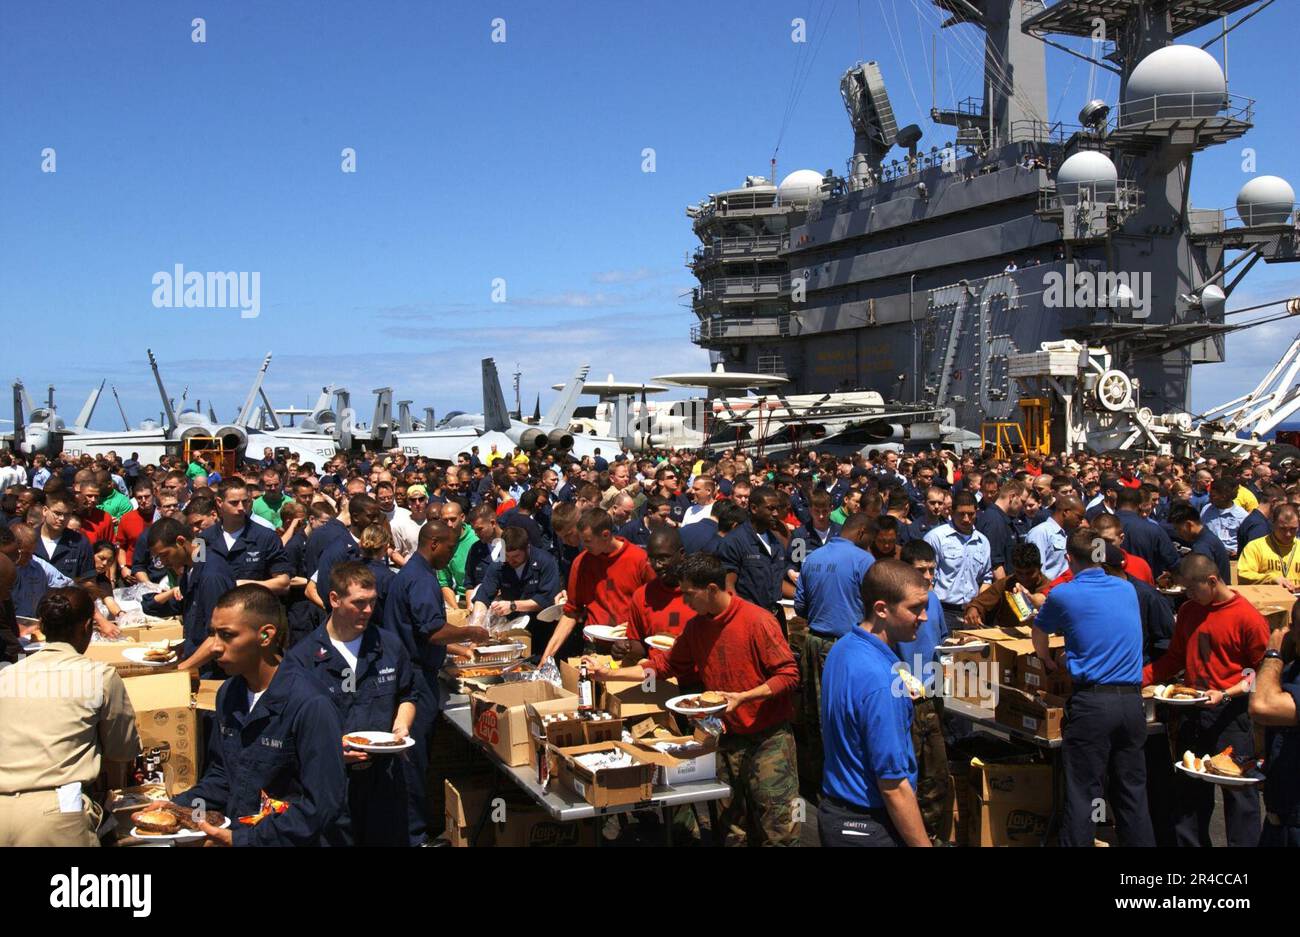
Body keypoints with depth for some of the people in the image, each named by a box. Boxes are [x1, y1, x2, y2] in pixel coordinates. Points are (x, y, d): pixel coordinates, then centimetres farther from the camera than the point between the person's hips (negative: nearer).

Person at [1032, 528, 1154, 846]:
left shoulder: (1063, 595, -3)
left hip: (1092, 701, -5)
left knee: (1083, 796, -1)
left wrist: (1047, 662, 36)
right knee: (1133, 793, 12)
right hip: (1132, 701, 5)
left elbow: (1039, 635, 16)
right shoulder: (1127, 590, 11)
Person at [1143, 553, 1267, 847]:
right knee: (1188, 787, 12)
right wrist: (1138, 678, 5)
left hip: (1231, 713, -6)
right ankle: (1188, 841, 23)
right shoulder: (1188, 611, 9)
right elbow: (1175, 658, 17)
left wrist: (1226, 694, -20)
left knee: (1238, 789, 1)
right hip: (1193, 712, 6)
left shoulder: (1248, 617, -11)